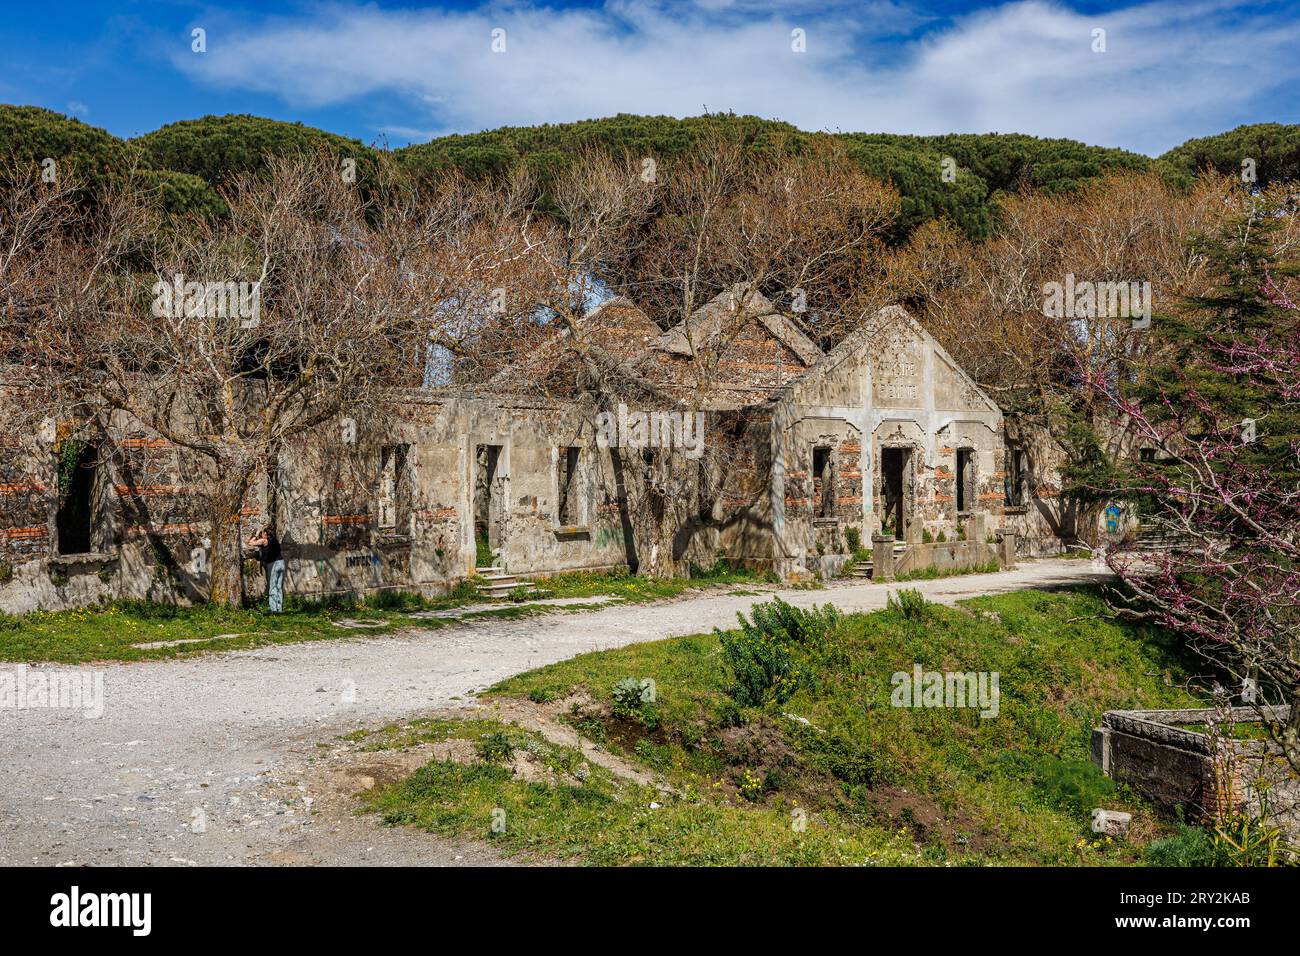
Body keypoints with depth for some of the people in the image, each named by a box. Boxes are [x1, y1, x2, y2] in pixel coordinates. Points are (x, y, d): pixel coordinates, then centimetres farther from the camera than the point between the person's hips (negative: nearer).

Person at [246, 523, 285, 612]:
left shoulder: (264, 541, -6)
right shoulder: (275, 539, 13)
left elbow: (250, 543, -2)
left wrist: (256, 536, 10)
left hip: (273, 564, -6)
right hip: (280, 562, 6)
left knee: (272, 587, -2)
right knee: (279, 587, 9)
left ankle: (273, 609, -7)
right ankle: (279, 608, 11)